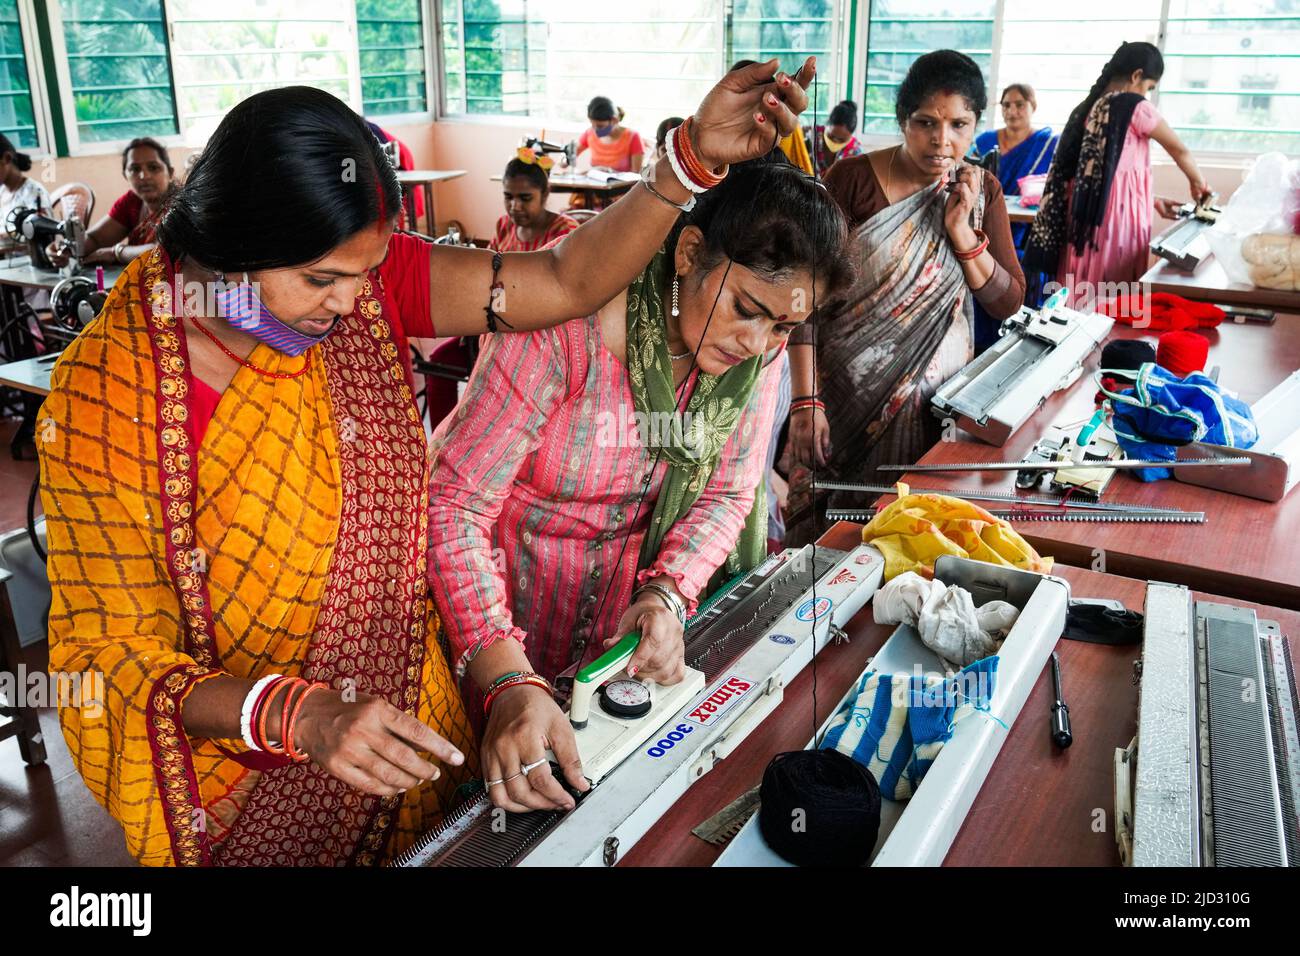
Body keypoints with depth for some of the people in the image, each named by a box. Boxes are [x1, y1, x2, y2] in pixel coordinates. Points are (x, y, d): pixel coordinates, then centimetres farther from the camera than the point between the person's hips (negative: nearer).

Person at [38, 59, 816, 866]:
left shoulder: (366, 279, -14)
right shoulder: (106, 395, -24)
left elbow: (565, 284, -20)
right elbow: (118, 653, -21)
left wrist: (694, 157, -33)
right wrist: (301, 717, -36)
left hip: (404, 710, 4)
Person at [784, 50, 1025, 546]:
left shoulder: (981, 190, 3)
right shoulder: (852, 179, -9)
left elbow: (1008, 302, 2)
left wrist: (960, 228, -12)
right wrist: (806, 400, -16)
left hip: (935, 398, 3)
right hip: (846, 393, -3)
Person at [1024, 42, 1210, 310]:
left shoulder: (1088, 107, 13)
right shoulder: (1135, 107, -7)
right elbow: (1179, 150, 5)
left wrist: (1151, 201, 24)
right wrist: (1198, 183, 24)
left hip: (1085, 217, 7)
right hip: (1117, 216, -7)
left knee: (1084, 298, 10)